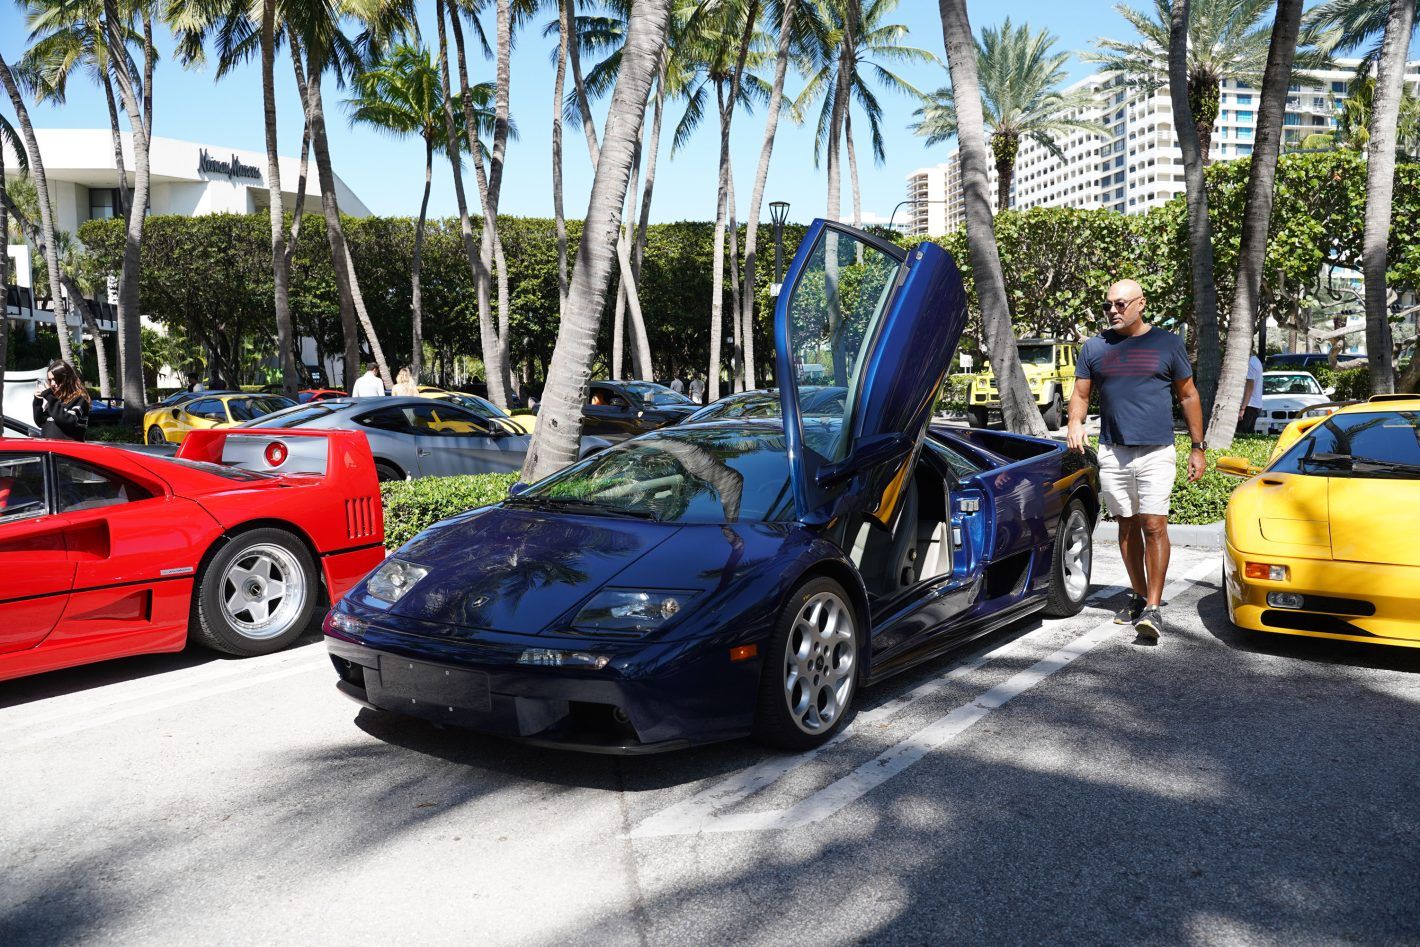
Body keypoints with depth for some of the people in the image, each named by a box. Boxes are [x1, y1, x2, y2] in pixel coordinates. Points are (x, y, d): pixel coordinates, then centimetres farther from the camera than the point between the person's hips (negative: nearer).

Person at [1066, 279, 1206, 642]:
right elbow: (1080, 394, 10)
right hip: (1113, 453, 3)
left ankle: (1153, 609, -8)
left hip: (1157, 452, -3)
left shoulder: (1167, 344, 3)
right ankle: (1139, 596, 24)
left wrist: (1198, 447, 5)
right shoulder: (1094, 347, 8)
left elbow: (1188, 396, 8)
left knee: (1154, 526, -10)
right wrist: (1075, 422, -13)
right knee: (1127, 526, 11)